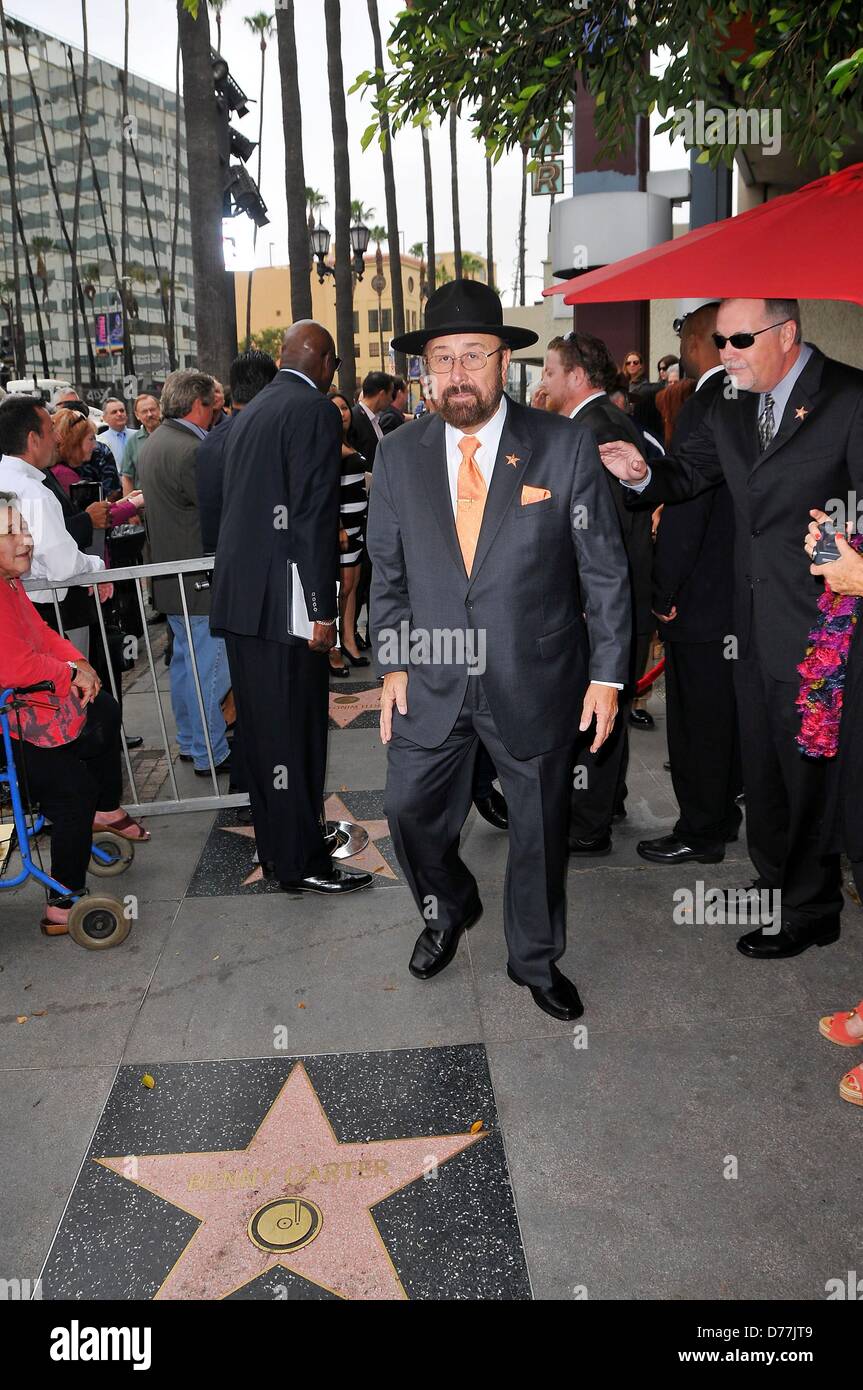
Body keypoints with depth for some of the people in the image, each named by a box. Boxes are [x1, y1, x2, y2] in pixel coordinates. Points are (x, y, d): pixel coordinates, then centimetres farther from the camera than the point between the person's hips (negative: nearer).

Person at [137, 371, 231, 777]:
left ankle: (189, 741, 31)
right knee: (209, 667, -1)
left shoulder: (152, 443, 10)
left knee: (185, 660, 19)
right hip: (199, 578, -10)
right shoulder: (190, 451, -22)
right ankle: (210, 754, 8)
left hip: (169, 573, 10)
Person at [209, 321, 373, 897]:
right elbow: (315, 515, -17)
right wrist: (322, 609, -16)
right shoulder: (316, 411, -9)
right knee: (294, 730, -1)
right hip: (283, 599, -9)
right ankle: (301, 862, 9)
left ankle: (277, 840, 30)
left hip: (239, 595, 9)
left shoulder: (250, 413, 17)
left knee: (262, 725, 16)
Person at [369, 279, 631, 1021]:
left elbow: (605, 570, -5)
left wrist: (607, 673, -7)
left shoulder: (566, 446, -9)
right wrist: (392, 664, 2)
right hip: (433, 677, 3)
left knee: (541, 827, 13)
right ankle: (449, 909, 45)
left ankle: (536, 959, 38)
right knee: (411, 809, 13)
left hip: (534, 680, -2)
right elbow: (388, 571, 7)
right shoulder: (399, 454, 0)